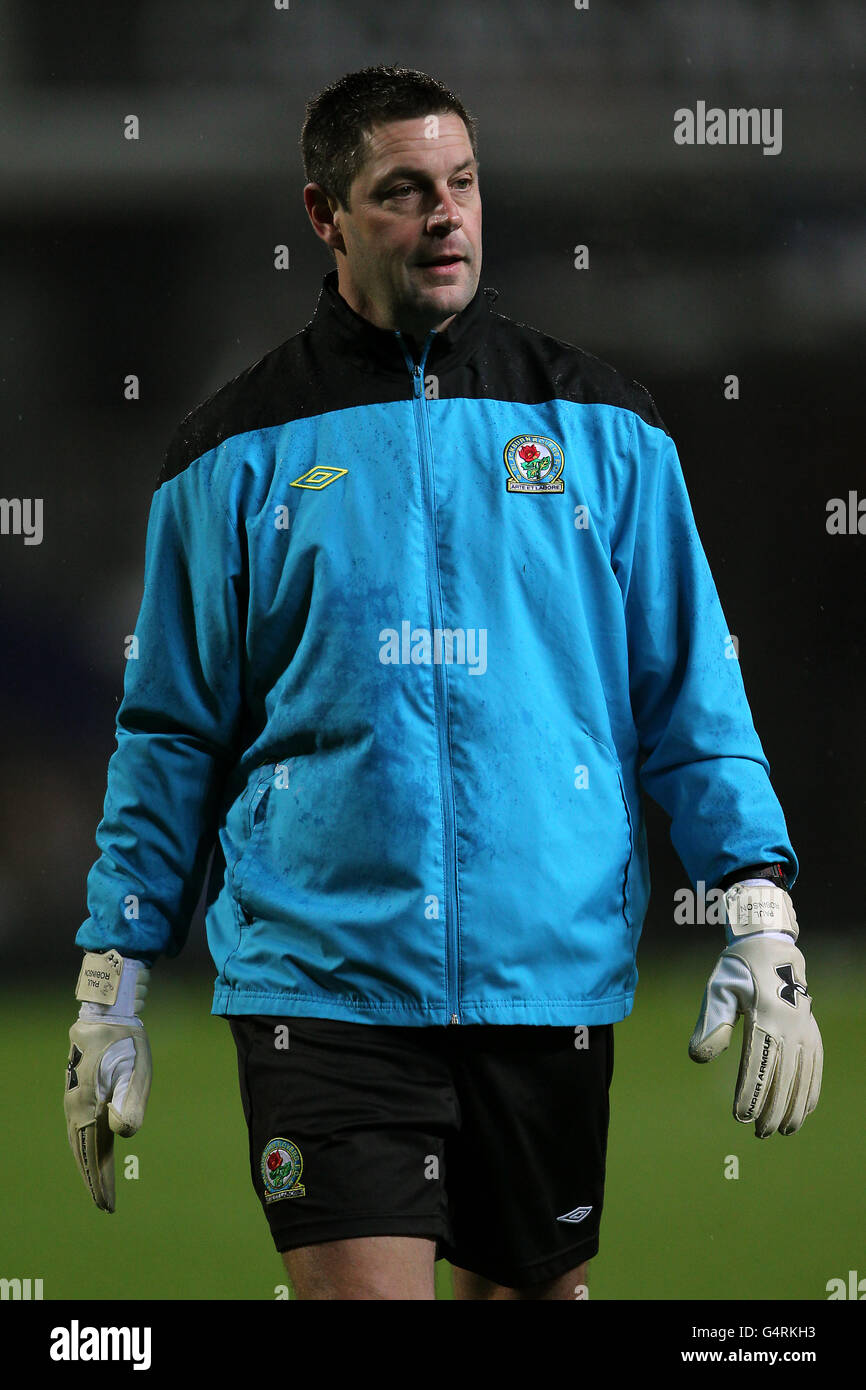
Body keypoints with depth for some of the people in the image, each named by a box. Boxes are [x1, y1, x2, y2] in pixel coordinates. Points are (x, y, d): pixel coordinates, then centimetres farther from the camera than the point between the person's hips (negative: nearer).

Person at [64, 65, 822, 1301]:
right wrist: (112, 988, 9)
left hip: (552, 975, 2)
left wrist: (762, 924, -1)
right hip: (323, 983, -2)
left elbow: (693, 692, 9)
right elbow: (170, 734, 11)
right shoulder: (240, 454, 6)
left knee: (533, 1286, 10)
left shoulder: (601, 429, 9)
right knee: (361, 1293, -13)